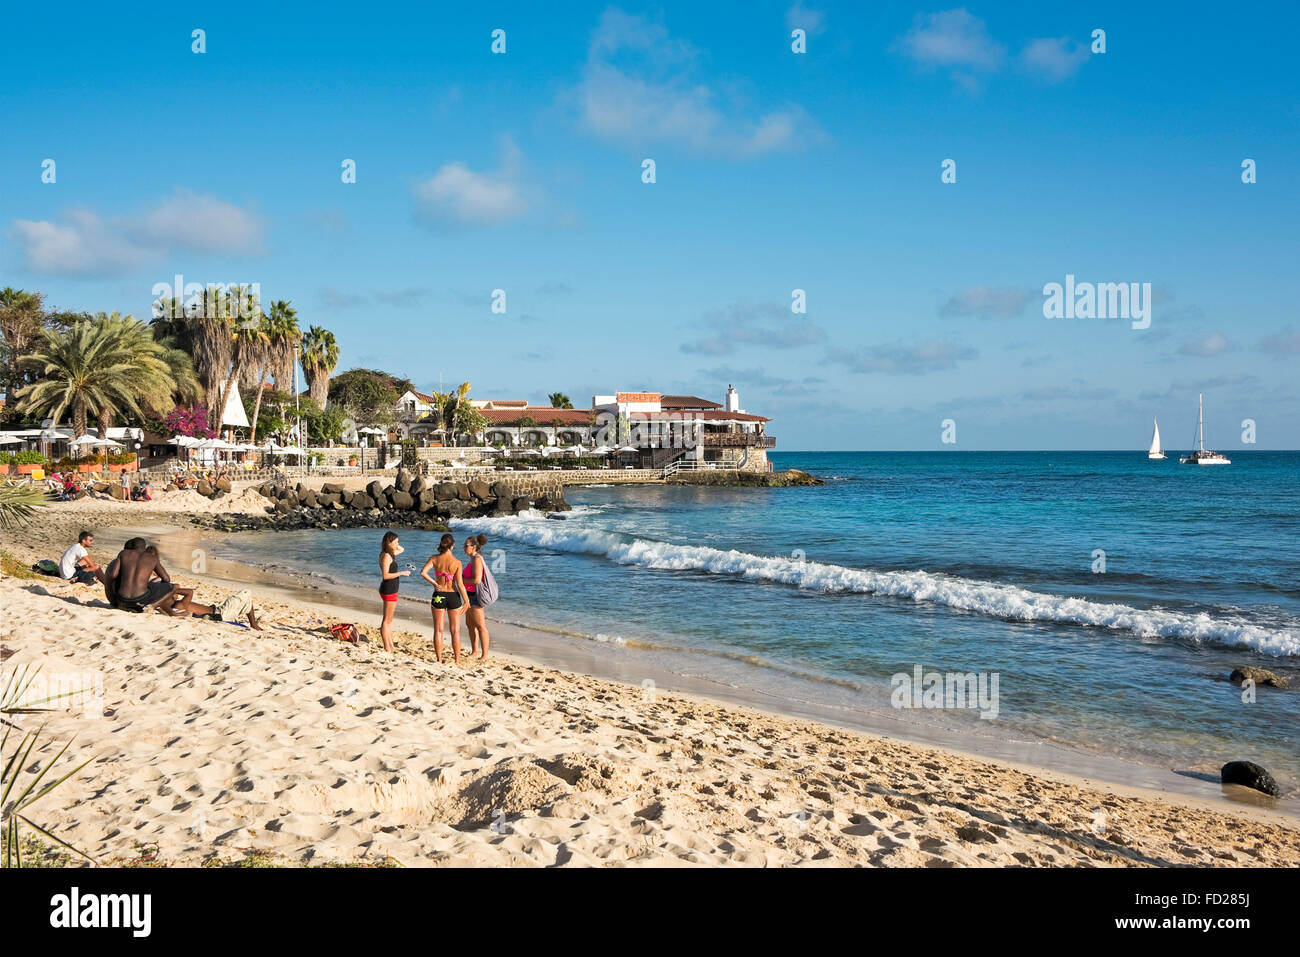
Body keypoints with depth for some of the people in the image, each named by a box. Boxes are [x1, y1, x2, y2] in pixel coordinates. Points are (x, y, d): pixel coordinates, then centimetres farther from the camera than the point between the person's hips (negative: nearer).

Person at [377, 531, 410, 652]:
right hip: (389, 590, -10)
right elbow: (385, 575, -24)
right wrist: (401, 573, -22)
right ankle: (387, 648, 1)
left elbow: (402, 550, 28)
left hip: (390, 590, 10)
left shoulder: (389, 554, 11)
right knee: (387, 620, -4)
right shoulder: (386, 556, -17)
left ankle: (391, 646, 22)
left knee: (389, 620, 15)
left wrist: (396, 546, 8)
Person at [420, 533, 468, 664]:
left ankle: (439, 660, 10)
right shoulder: (457, 562, -11)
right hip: (453, 596, -1)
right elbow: (460, 584, -13)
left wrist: (434, 583, -5)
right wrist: (467, 601, -7)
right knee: (455, 631, 10)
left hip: (438, 595, 1)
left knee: (438, 630, 10)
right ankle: (457, 660, 13)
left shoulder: (434, 559, -6)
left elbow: (423, 572, -18)